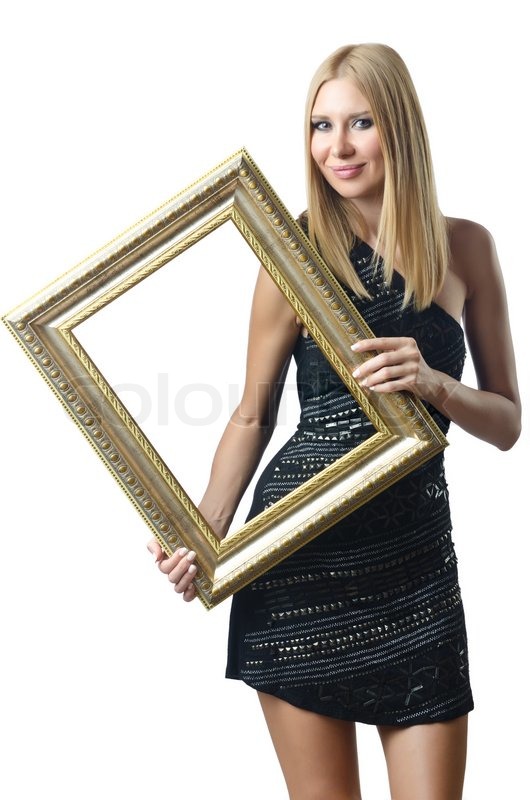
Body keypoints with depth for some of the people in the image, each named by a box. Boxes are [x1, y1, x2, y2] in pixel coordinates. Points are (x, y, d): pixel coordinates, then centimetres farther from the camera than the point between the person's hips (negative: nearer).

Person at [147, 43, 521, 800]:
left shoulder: (465, 248, 2)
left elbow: (507, 422, 6)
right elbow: (253, 415, 5)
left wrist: (433, 383, -15)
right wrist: (205, 531, -8)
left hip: (416, 555, 2)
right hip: (301, 551, -1)